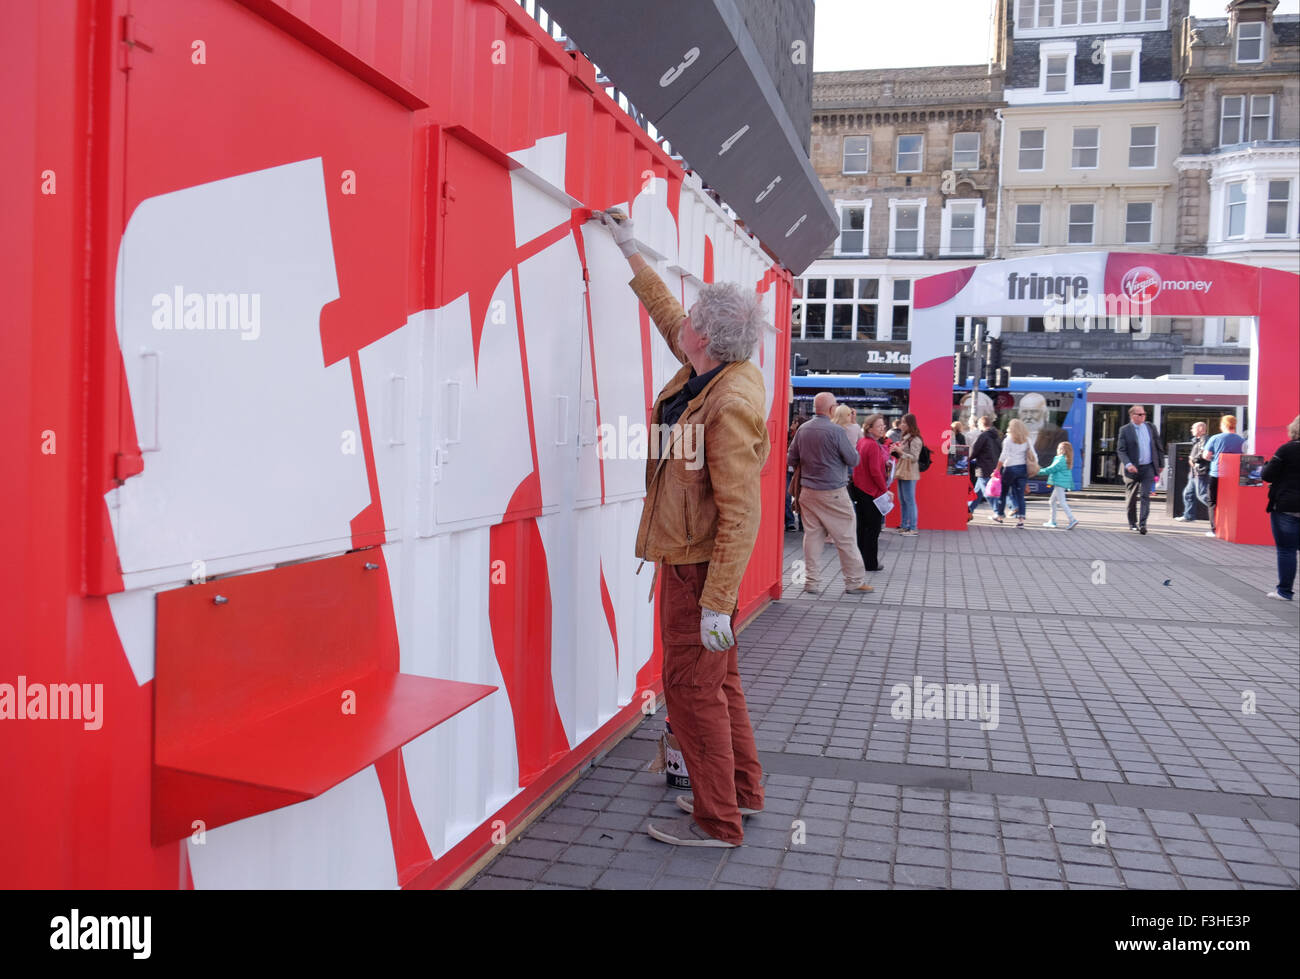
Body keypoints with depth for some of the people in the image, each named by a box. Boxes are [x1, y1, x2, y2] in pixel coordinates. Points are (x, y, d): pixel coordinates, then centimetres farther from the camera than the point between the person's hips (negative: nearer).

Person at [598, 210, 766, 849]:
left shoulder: (731, 403, -25)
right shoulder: (707, 369, 2)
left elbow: (740, 515, -28)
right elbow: (665, 313, 22)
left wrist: (716, 603, -27)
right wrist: (630, 252, 28)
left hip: (698, 564, -10)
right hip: (689, 555, 10)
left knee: (693, 687, -1)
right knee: (717, 681, 19)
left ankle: (716, 822, 13)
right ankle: (740, 789, 34)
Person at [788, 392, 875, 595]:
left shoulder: (803, 429, 2)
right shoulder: (836, 431, -15)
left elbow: (791, 459, 10)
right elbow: (853, 460, -8)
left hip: (808, 491, 5)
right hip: (833, 492, -5)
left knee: (812, 535, 9)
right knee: (846, 537, 3)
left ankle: (811, 580, 10)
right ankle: (855, 581, 9)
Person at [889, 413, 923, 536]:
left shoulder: (915, 440, -12)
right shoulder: (903, 437, 14)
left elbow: (914, 458, -17)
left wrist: (900, 452, -23)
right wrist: (895, 451, 7)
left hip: (909, 474, -9)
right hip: (902, 472, 9)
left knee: (909, 500, -6)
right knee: (902, 501, 13)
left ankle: (912, 528, -3)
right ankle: (904, 526, 20)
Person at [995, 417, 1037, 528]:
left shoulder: (1008, 440, -6)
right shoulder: (1027, 441, 5)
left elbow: (1003, 457, -12)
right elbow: (1034, 456, 3)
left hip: (1010, 468, -3)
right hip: (1023, 468, 3)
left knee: (1003, 492, 12)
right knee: (1020, 494, 4)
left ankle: (1000, 515, 20)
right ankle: (1021, 518, -5)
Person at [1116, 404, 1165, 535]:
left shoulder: (1150, 427, 7)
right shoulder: (1125, 430, -3)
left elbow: (1159, 447, 13)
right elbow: (1120, 450, -9)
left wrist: (1161, 464, 11)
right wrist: (1128, 464, -23)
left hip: (1148, 467, 2)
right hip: (1132, 469, -2)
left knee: (1146, 496, -9)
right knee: (1131, 498, 9)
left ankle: (1142, 524, -12)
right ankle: (1132, 523, 24)